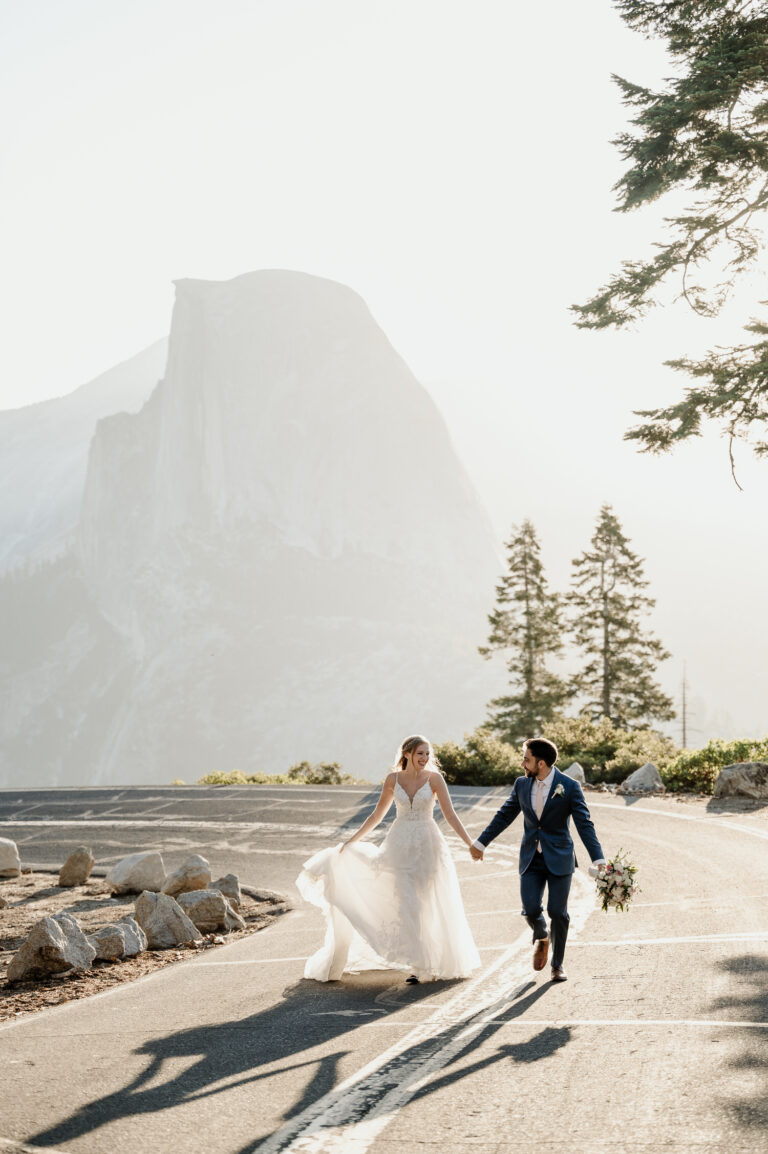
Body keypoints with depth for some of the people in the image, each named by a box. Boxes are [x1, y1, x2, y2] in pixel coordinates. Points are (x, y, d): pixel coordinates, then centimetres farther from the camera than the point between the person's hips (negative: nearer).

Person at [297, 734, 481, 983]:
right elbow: (377, 815, 10)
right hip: (400, 846, 2)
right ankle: (423, 965, 4)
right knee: (406, 904, -5)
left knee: (427, 906, 2)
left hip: (427, 846, -2)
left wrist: (471, 844, -13)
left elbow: (450, 815, -6)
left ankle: (425, 966, 12)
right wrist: (351, 840, 9)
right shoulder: (393, 779, 2)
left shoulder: (434, 778, -5)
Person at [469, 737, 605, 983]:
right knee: (531, 909, -8)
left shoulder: (570, 787, -10)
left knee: (557, 912, -3)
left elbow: (584, 825, -13)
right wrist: (480, 843, 18)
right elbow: (503, 816, 14)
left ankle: (557, 964, 17)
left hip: (559, 859, -3)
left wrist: (598, 861, -21)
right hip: (531, 859, 3)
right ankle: (541, 938, 28)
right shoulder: (522, 785, 2)